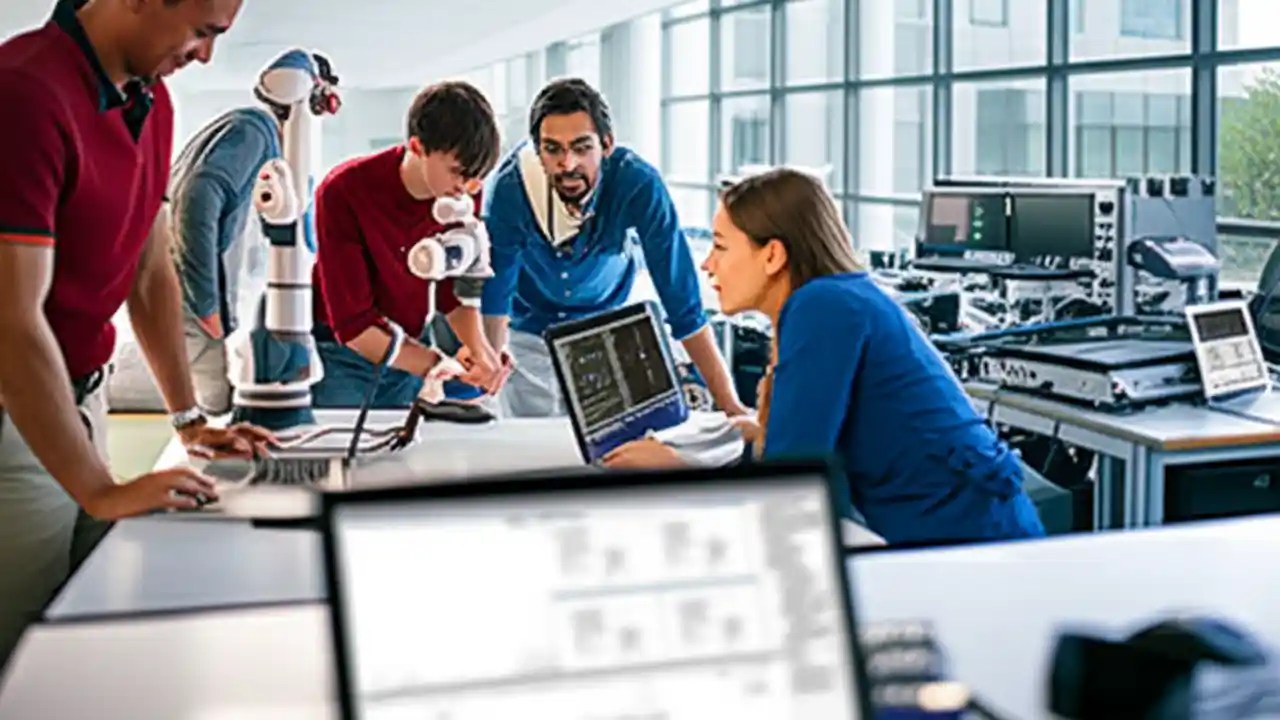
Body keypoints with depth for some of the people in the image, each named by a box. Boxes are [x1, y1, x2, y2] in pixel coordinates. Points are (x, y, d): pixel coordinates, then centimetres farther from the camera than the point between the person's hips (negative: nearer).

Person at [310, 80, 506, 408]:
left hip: (410, 353, 4)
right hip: (342, 355, -4)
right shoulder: (343, 193, -22)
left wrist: (478, 346, -15)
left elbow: (458, 290, 5)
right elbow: (353, 326, -21)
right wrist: (440, 367, -26)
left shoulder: (464, 192, -8)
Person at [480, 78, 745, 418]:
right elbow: (495, 288, -21)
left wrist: (728, 402, -32)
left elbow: (680, 294, -29)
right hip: (526, 334, 0)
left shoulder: (639, 184, -32)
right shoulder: (509, 187, -30)